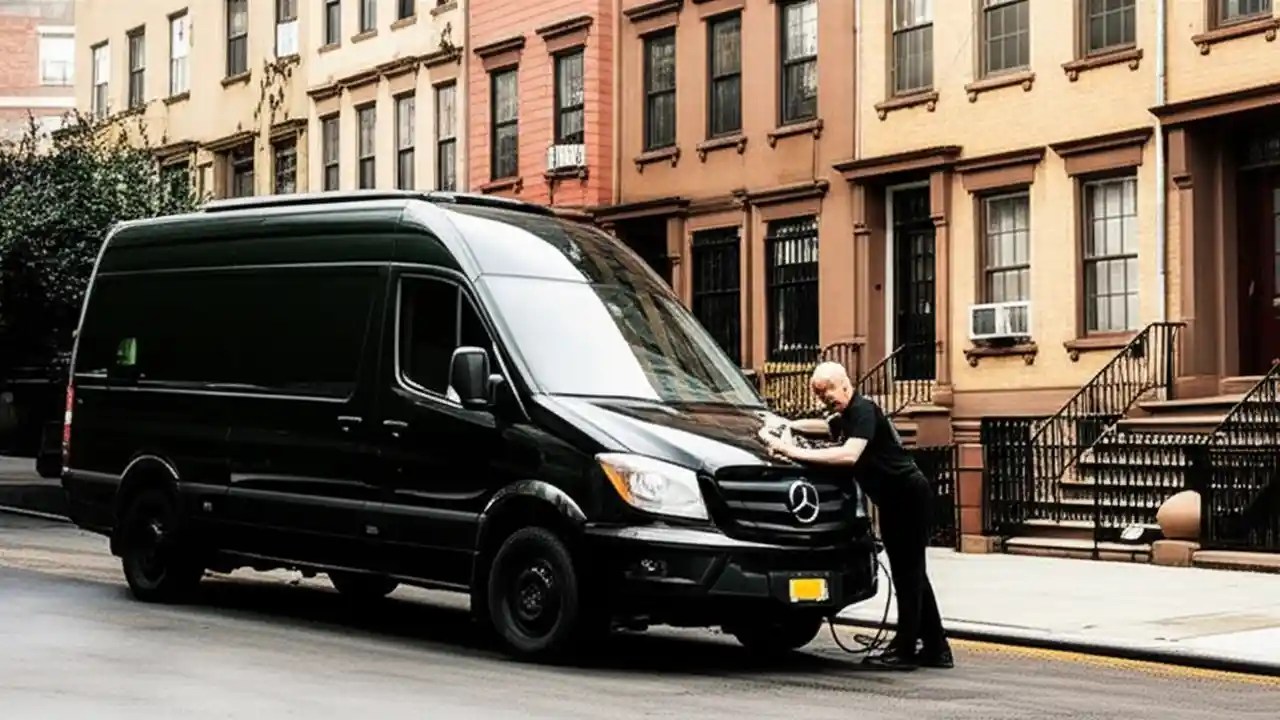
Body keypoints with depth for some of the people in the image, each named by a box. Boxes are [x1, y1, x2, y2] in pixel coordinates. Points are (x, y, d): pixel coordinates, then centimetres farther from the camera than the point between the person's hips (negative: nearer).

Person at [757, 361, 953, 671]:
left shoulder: (863, 411, -18)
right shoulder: (842, 419, 13)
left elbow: (850, 455, -32)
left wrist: (795, 452, -34)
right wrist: (783, 443, -1)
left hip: (909, 494, -11)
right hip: (893, 500, 11)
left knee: (908, 572, -9)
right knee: (909, 573, 13)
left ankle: (905, 649, -8)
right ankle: (936, 649, 20)